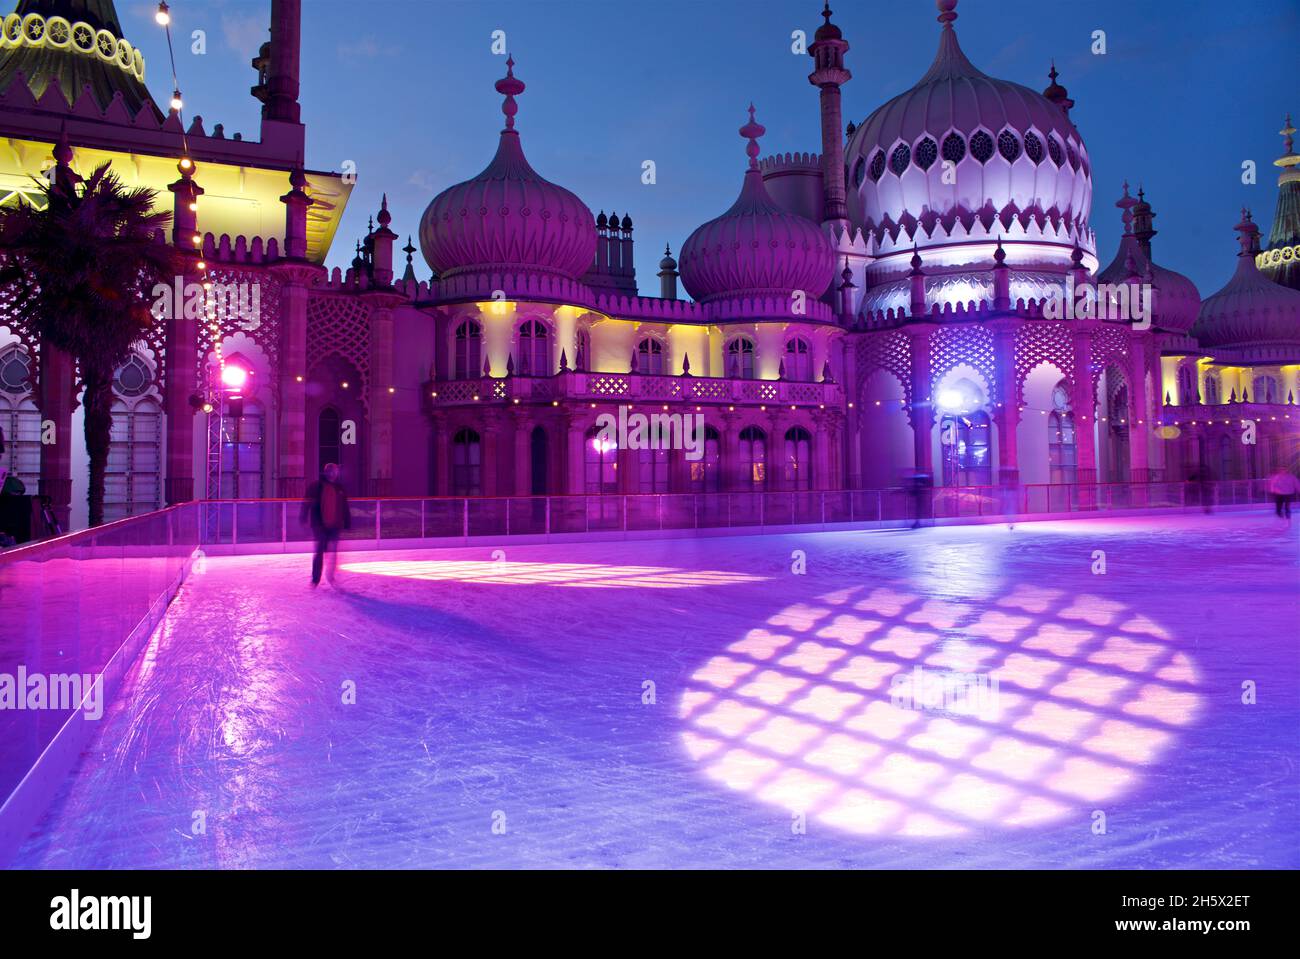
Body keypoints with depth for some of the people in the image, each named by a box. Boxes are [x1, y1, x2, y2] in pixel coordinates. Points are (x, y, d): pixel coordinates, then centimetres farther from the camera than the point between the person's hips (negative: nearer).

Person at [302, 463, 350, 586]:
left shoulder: (340, 488, 9)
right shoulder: (316, 487, -3)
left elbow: (345, 508, 12)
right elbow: (307, 503, -6)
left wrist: (347, 523, 10)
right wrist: (305, 517, -16)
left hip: (335, 525, 3)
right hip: (320, 525, -3)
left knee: (333, 552, 6)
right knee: (320, 551, -1)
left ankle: (331, 577, 21)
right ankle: (315, 579, 8)